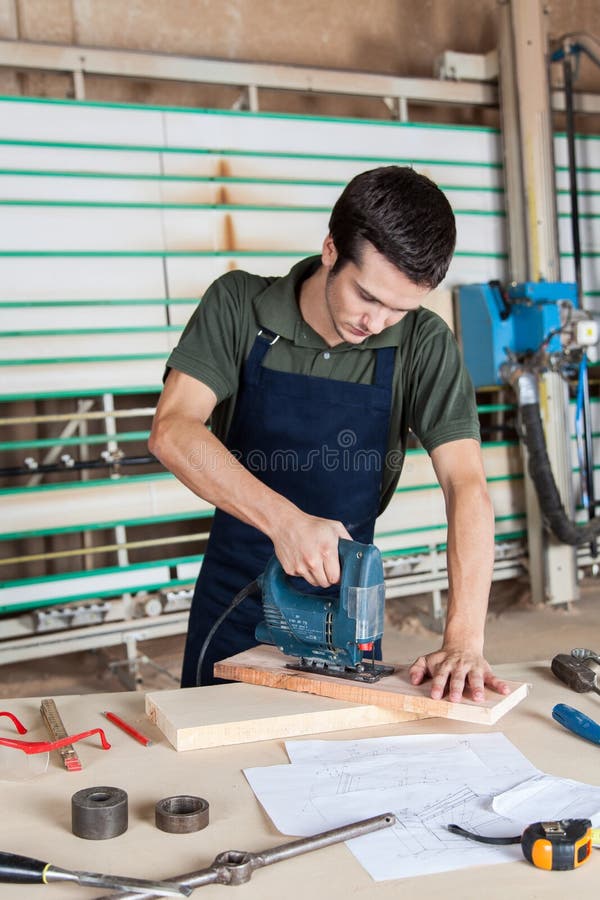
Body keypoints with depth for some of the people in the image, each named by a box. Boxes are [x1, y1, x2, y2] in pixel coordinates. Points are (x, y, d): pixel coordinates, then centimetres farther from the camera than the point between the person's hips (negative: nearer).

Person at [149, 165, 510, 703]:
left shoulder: (424, 344, -14)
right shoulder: (239, 305, -15)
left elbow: (467, 487, -21)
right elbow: (172, 431, -26)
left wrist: (464, 641, -32)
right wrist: (284, 519, -38)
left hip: (346, 592, 1)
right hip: (236, 591, 0)